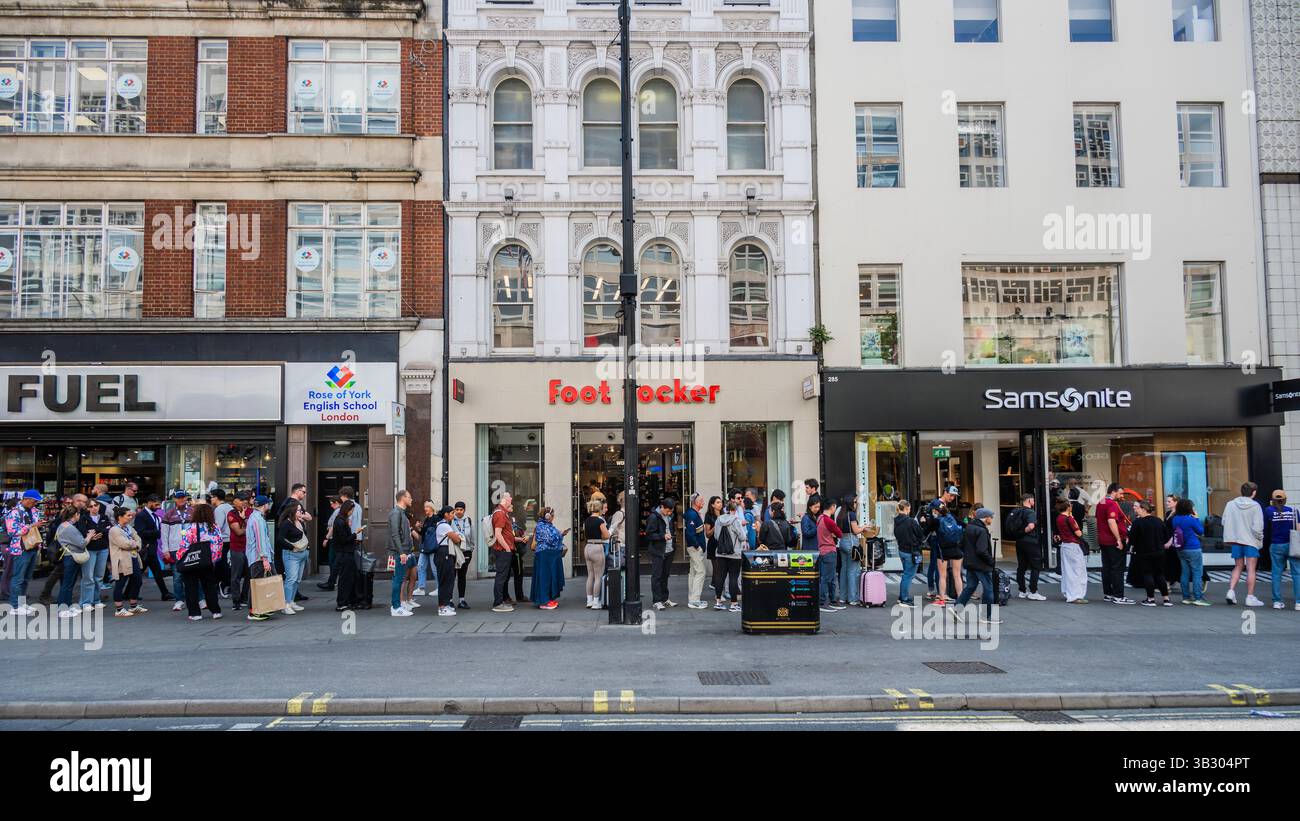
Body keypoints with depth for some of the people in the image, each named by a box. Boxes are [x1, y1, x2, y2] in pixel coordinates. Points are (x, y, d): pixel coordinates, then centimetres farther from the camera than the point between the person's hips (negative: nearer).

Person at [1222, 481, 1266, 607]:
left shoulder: (1230, 504, -1)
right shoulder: (1255, 506, -12)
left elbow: (1224, 522, 1)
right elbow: (1257, 526, -16)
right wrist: (1260, 538, 0)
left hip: (1235, 541, 4)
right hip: (1251, 541, -4)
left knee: (1238, 567, 16)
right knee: (1250, 569, 3)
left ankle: (1231, 591, 4)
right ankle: (1250, 598, 5)